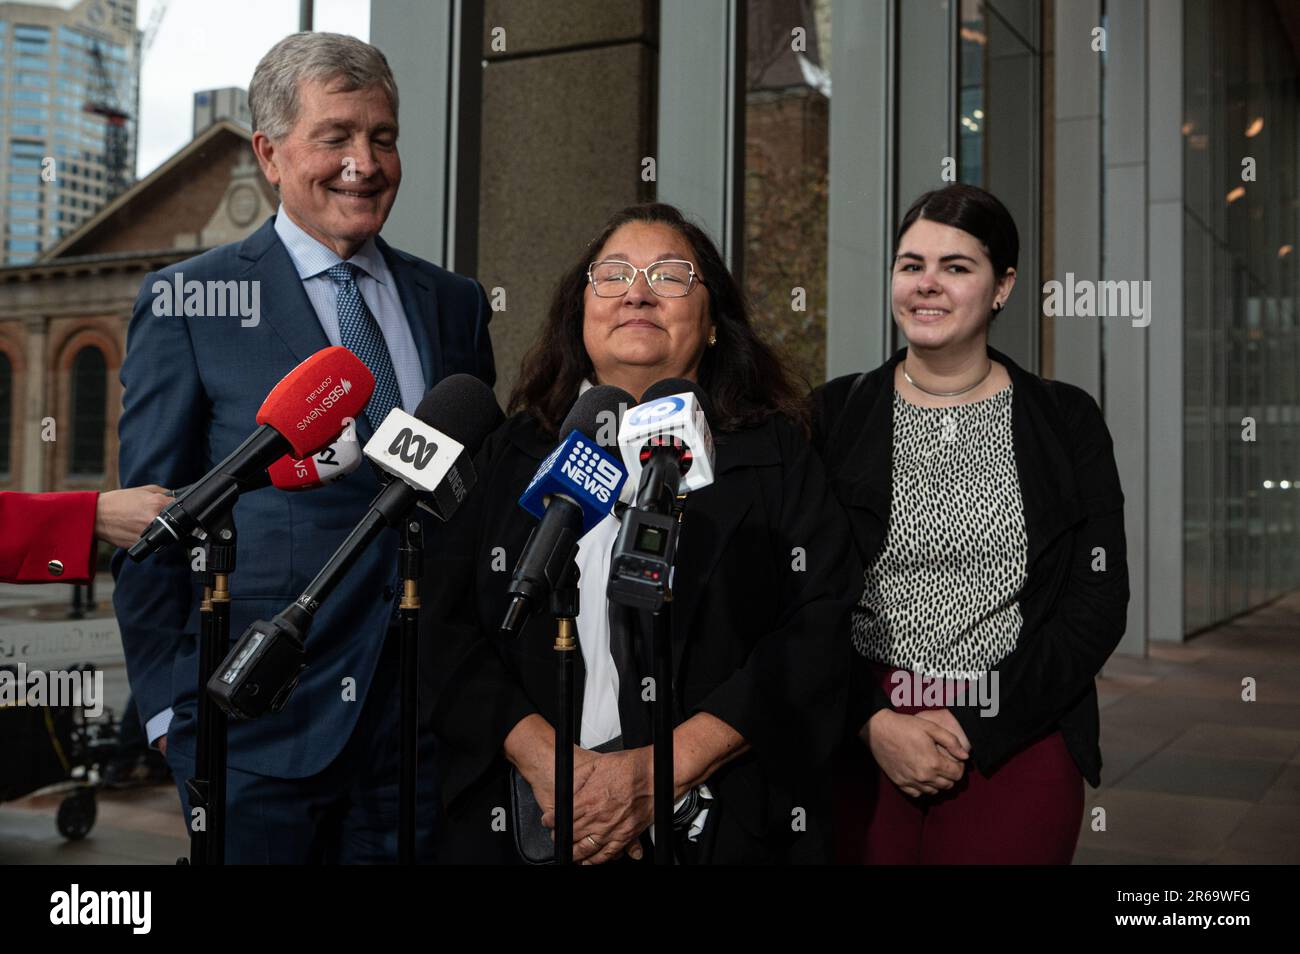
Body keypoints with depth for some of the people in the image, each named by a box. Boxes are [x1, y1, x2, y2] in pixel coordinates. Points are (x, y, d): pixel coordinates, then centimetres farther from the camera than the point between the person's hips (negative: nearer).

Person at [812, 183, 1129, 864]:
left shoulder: (1066, 421, 2)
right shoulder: (835, 415, 3)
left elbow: (1099, 599, -3)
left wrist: (973, 730, -11)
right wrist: (873, 723, -13)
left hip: (1018, 748, 0)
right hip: (858, 742, 0)